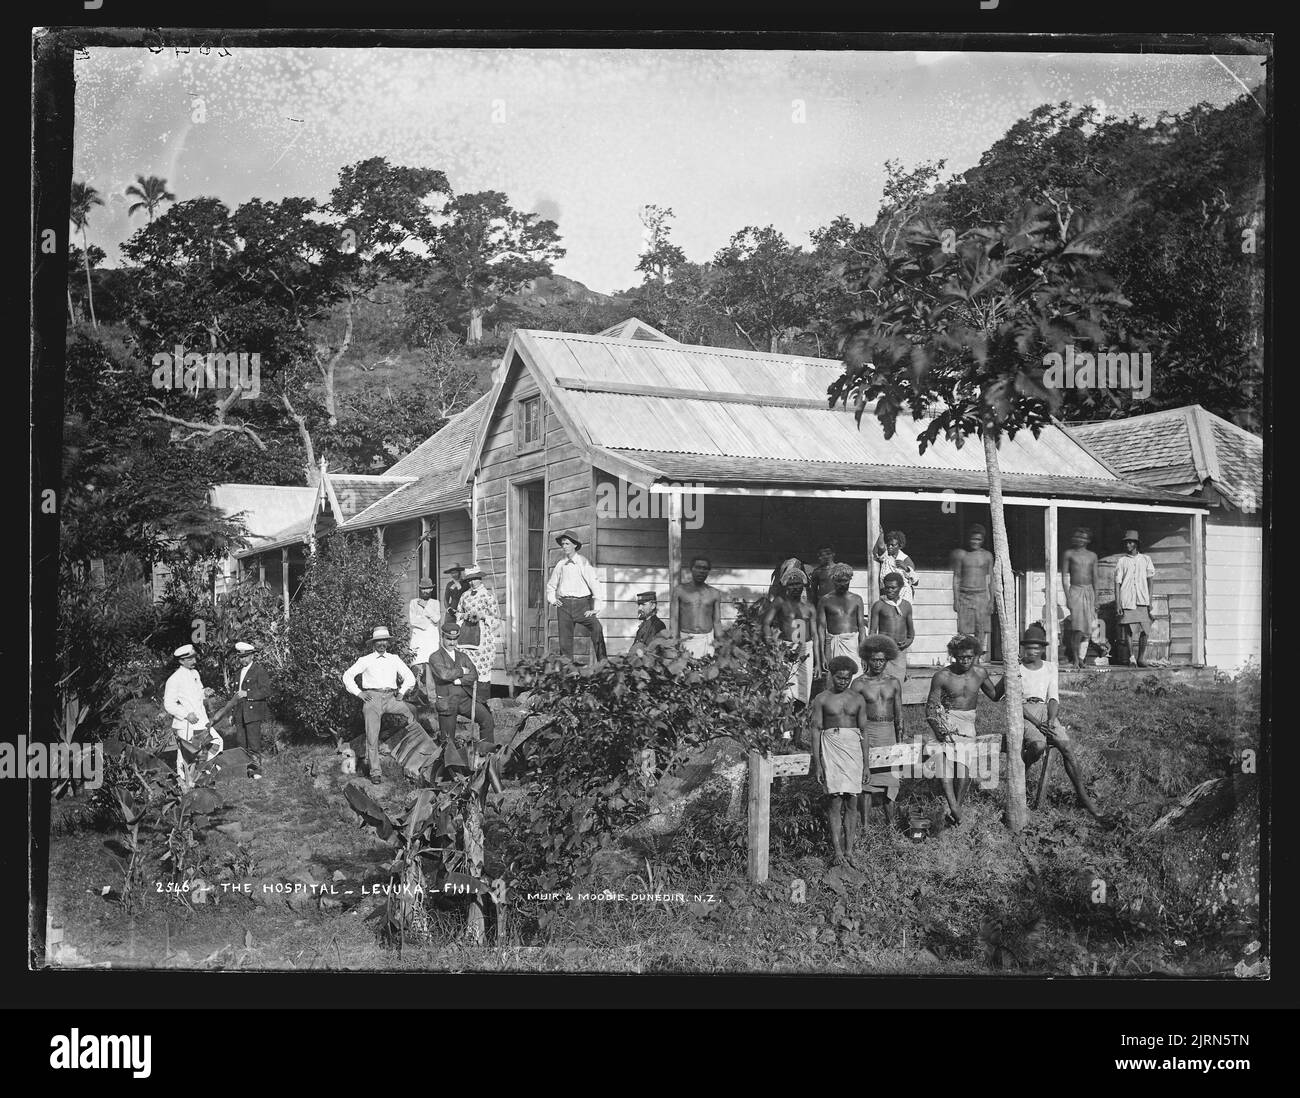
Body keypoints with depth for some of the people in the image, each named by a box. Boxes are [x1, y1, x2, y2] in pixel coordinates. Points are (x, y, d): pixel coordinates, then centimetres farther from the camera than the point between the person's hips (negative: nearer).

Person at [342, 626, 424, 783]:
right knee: (372, 736, -8)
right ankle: (374, 772, -3)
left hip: (390, 697, 2)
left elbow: (410, 677, 18)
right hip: (371, 697, -2)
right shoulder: (366, 660, 11)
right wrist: (358, 693, -2)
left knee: (407, 710, -23)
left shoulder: (394, 659, 17)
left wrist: (402, 692, 5)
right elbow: (347, 676, 7)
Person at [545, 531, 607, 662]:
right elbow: (551, 585, 26)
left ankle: (602, 663, -23)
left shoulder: (583, 562, 1)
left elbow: (594, 584, -3)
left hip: (582, 603, -3)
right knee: (565, 639, -1)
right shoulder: (559, 563, 12)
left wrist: (596, 608, -9)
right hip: (564, 604, 3)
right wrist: (552, 600, 10)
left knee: (597, 628, -25)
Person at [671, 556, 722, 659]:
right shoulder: (680, 590, 5)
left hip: (707, 641, 1)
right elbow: (673, 618, 2)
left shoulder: (715, 594, 9)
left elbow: (717, 621, 11)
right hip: (686, 639, -1)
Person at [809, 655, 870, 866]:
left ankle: (849, 850, 3)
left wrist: (866, 764, 8)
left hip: (853, 749, 2)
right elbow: (816, 730, 2)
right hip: (830, 749, -2)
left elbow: (863, 731, 12)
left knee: (851, 801, -1)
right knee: (834, 800, -10)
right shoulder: (821, 699, 4)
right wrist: (816, 763, -5)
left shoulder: (858, 699, 10)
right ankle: (837, 850, -13)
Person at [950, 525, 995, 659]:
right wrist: (955, 600, -1)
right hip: (964, 596, -1)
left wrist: (991, 600, 4)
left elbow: (991, 579, 10)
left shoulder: (987, 556, 8)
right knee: (964, 630, -4)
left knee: (981, 630, -3)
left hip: (981, 596, 1)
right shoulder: (961, 554, 4)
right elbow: (956, 578, 6)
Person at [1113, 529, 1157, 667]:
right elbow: (1117, 583, 4)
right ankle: (1131, 657, 4)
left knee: (1144, 630, -2)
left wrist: (1150, 600, 4)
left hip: (1143, 600, 1)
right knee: (1129, 630, -3)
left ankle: (1141, 658, 8)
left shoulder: (1145, 559, 11)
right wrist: (1117, 604, -3)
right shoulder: (1121, 561, 6)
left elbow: (1150, 580, 12)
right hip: (1127, 601, -1)